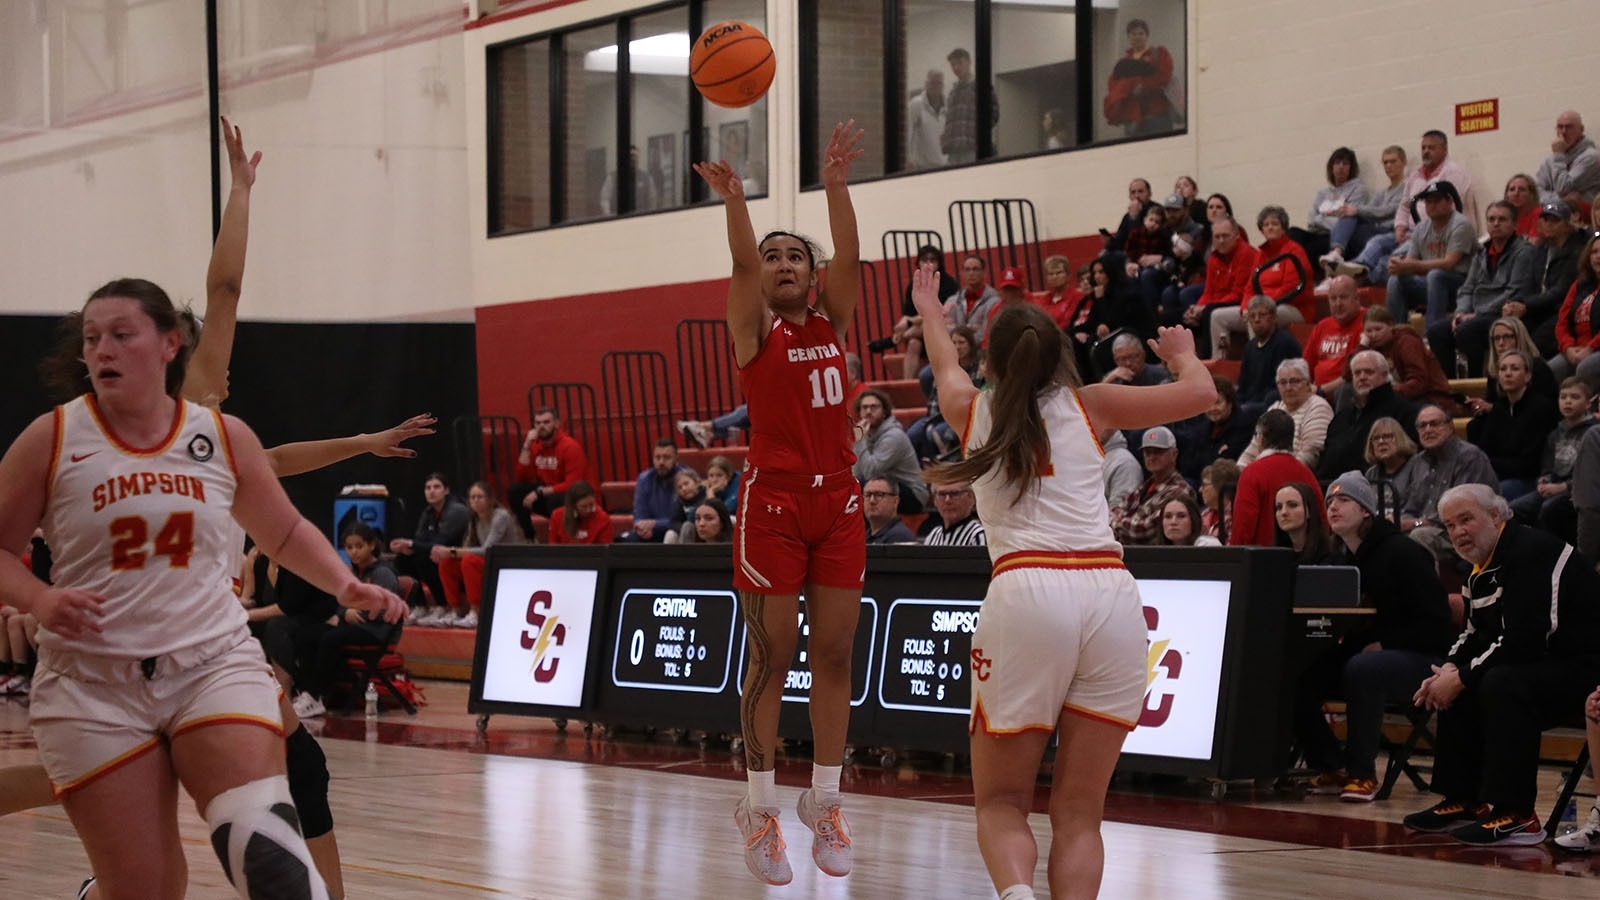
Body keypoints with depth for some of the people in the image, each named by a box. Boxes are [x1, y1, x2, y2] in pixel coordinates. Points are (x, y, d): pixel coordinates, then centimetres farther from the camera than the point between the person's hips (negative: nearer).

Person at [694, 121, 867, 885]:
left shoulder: (834, 323, 11)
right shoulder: (754, 329, 1)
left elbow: (848, 257, -5)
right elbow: (743, 262, -16)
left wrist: (836, 186, -19)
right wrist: (733, 197, -34)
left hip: (837, 500, 4)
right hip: (773, 500, -4)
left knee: (833, 656, 4)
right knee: (772, 659, -2)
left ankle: (823, 803, 12)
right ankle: (760, 808, 6)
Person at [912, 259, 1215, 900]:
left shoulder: (975, 411, 19)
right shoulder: (1085, 405, 17)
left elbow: (945, 367, 42)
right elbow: (1198, 394, 19)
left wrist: (930, 312, 63)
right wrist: (1183, 354, 41)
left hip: (1026, 592, -1)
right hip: (1111, 592, 1)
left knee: (1001, 803, 7)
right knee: (1079, 813, 8)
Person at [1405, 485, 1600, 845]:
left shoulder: (1531, 552, -20)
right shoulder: (1483, 566, 11)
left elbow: (1523, 642, -26)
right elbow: (1476, 635, 19)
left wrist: (1460, 679, -18)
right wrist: (1450, 670, -2)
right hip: (1544, 665, 11)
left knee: (1501, 684, -32)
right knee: (1458, 690, 10)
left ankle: (1516, 815, -29)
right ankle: (1463, 800, 14)